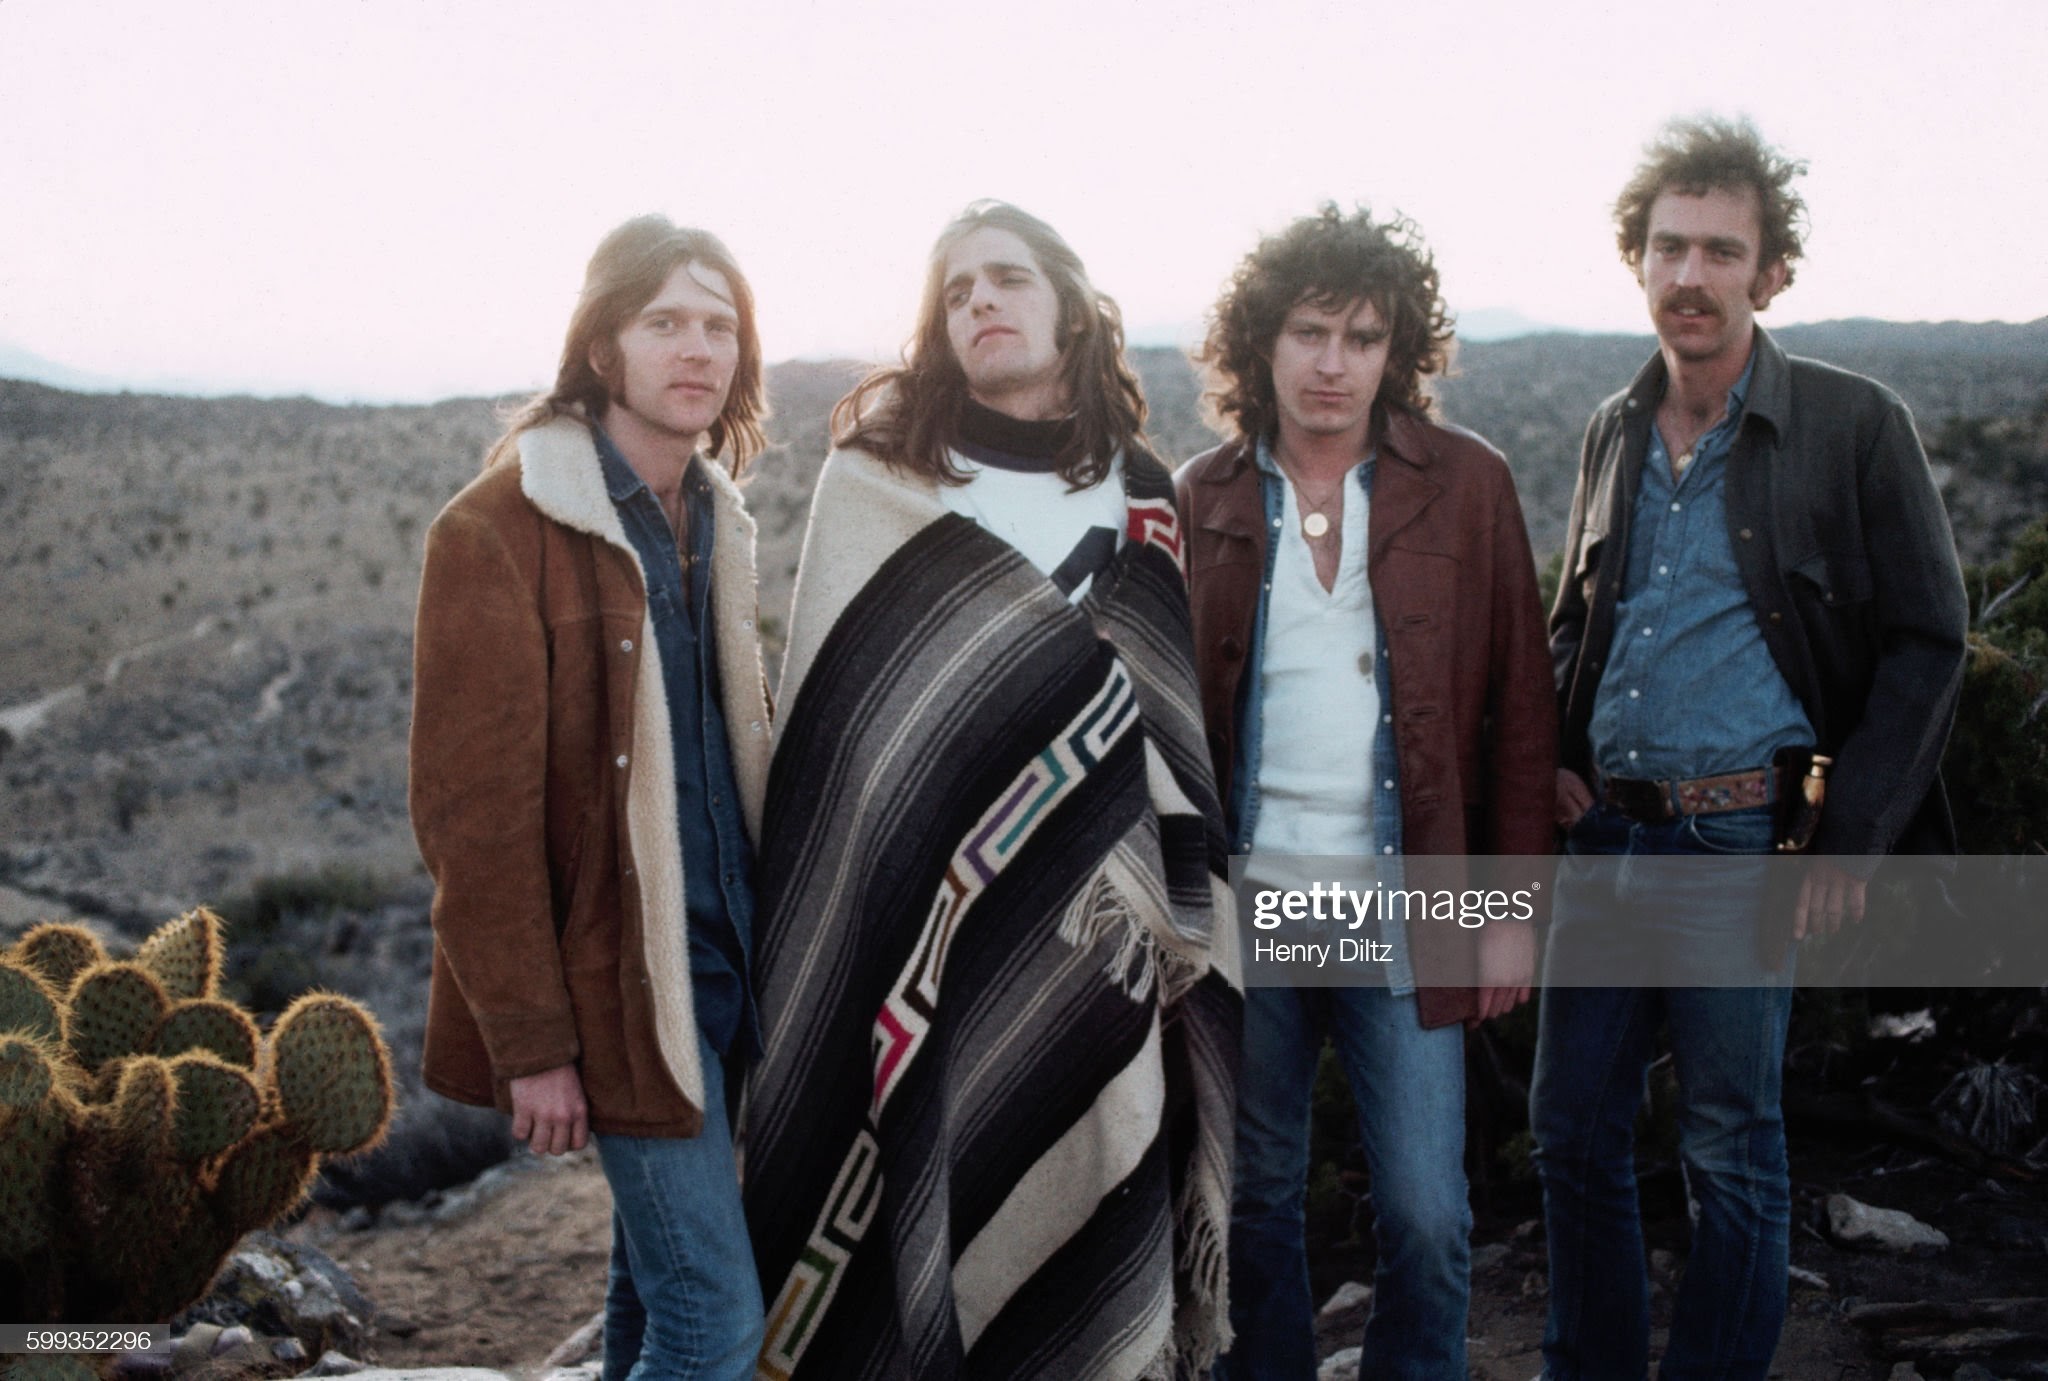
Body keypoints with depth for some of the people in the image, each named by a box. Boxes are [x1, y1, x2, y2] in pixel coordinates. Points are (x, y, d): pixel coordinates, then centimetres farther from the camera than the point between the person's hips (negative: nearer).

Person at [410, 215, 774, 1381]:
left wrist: (769, 955, 11)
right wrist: (530, 1041, -15)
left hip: (720, 966, 7)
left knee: (658, 1285, 17)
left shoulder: (713, 519, 11)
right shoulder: (502, 529, -13)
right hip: (621, 981, -7)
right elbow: (473, 810, -15)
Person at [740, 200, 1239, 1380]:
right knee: (929, 1192, 0)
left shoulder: (1137, 492, 11)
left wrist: (1177, 917, 6)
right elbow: (834, 711, 2)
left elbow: (1176, 715, 12)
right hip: (923, 920, -2)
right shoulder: (879, 475, 3)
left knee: (1094, 1210, 4)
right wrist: (830, 929, -2)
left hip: (1096, 923, 2)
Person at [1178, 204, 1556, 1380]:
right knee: (1256, 1196, 13)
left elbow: (1521, 702, 1)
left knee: (1426, 1214, 1)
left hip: (1404, 909, -1)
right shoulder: (1203, 498, 3)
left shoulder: (1468, 484, 0)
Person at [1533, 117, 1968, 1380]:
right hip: (1604, 835, 6)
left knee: (1734, 1154, 6)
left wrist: (1848, 843, -11)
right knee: (1573, 1131, 12)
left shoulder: (1855, 426, -6)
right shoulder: (1617, 430, 11)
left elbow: (1926, 644, -5)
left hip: (1742, 843, -5)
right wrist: (1555, 753, 5)